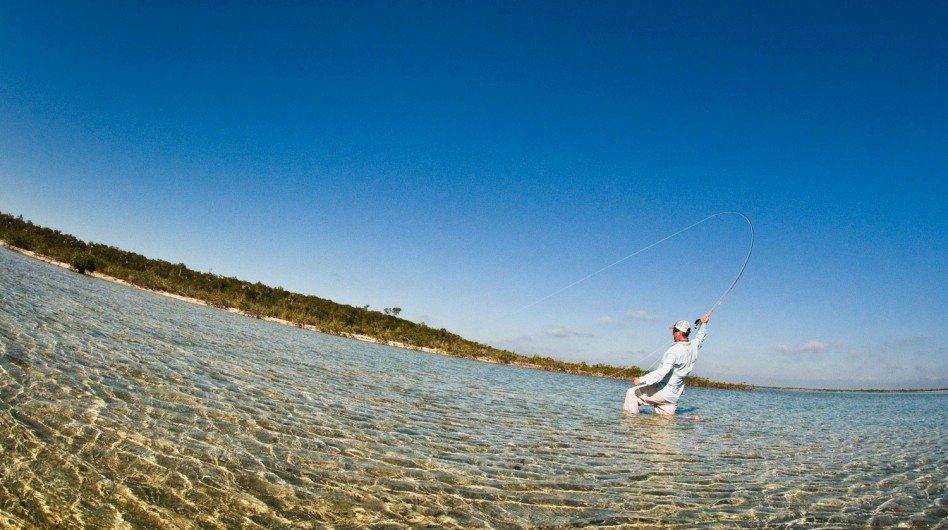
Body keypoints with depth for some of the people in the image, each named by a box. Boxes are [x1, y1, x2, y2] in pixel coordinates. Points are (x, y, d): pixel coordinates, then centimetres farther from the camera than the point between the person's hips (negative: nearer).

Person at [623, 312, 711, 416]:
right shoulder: (693, 346, 3)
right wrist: (704, 324, 44)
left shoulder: (674, 350, -22)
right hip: (675, 395, 8)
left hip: (664, 391, -8)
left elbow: (662, 372, -30)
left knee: (632, 393, 0)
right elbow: (699, 339, 30)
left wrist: (641, 380, -29)